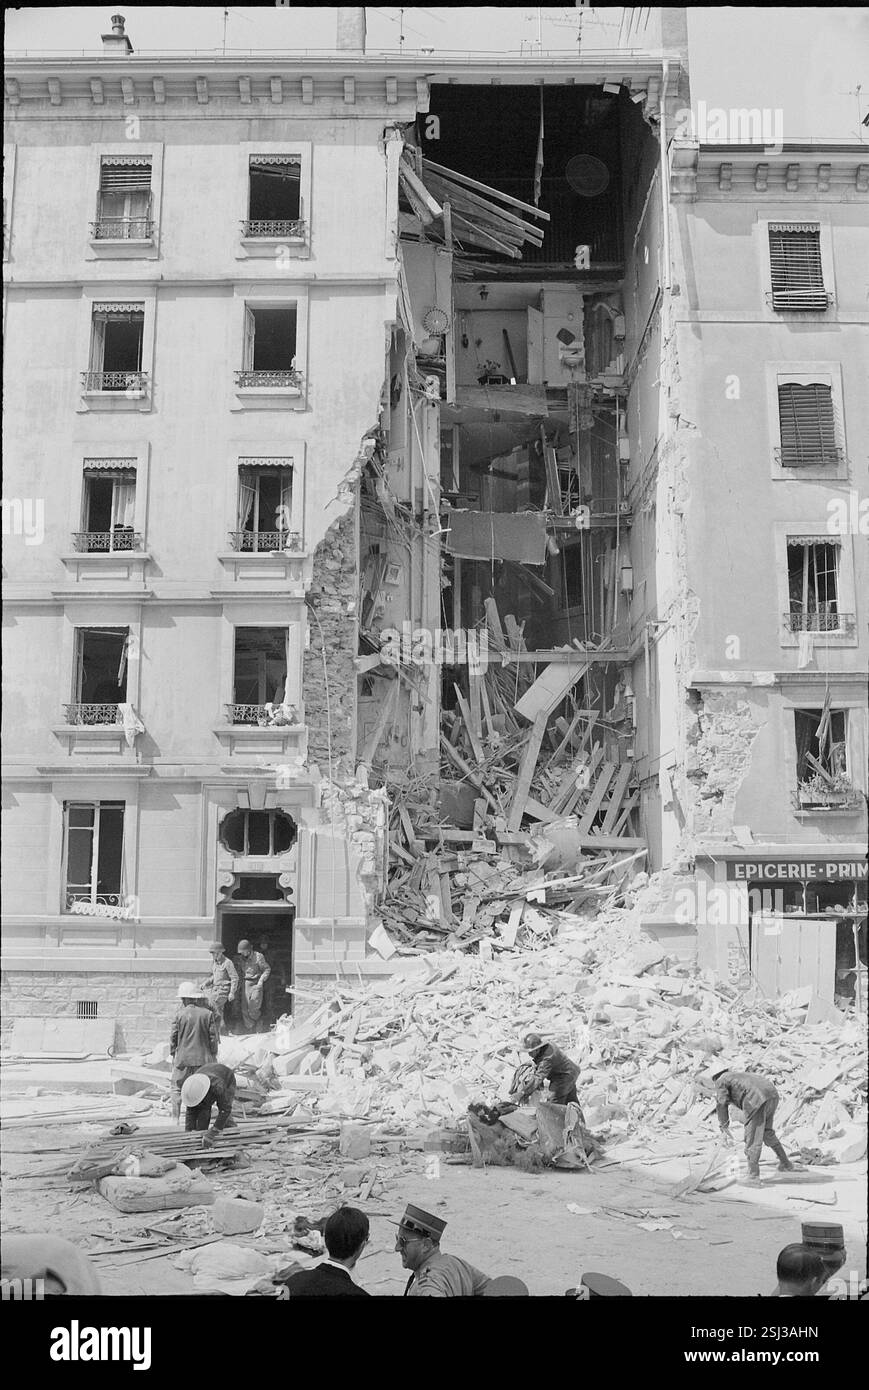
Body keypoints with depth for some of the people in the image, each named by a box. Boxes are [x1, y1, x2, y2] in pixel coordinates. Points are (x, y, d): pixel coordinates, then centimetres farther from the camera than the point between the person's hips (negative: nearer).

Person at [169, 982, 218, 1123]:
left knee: (177, 1088, 9)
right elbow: (213, 1037, -2)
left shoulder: (180, 1014, -8)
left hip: (183, 1058, -1)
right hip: (203, 1059, 2)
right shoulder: (208, 1014, -4)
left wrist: (173, 1053, 11)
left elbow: (173, 1037, -2)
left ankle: (175, 1118, 4)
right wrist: (213, 1055, 9)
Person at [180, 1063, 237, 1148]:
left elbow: (225, 1109, -42)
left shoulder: (218, 1086, -47)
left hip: (227, 1082, -4)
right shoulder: (191, 1088, -32)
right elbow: (190, 1111, -22)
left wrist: (212, 1133, -46)